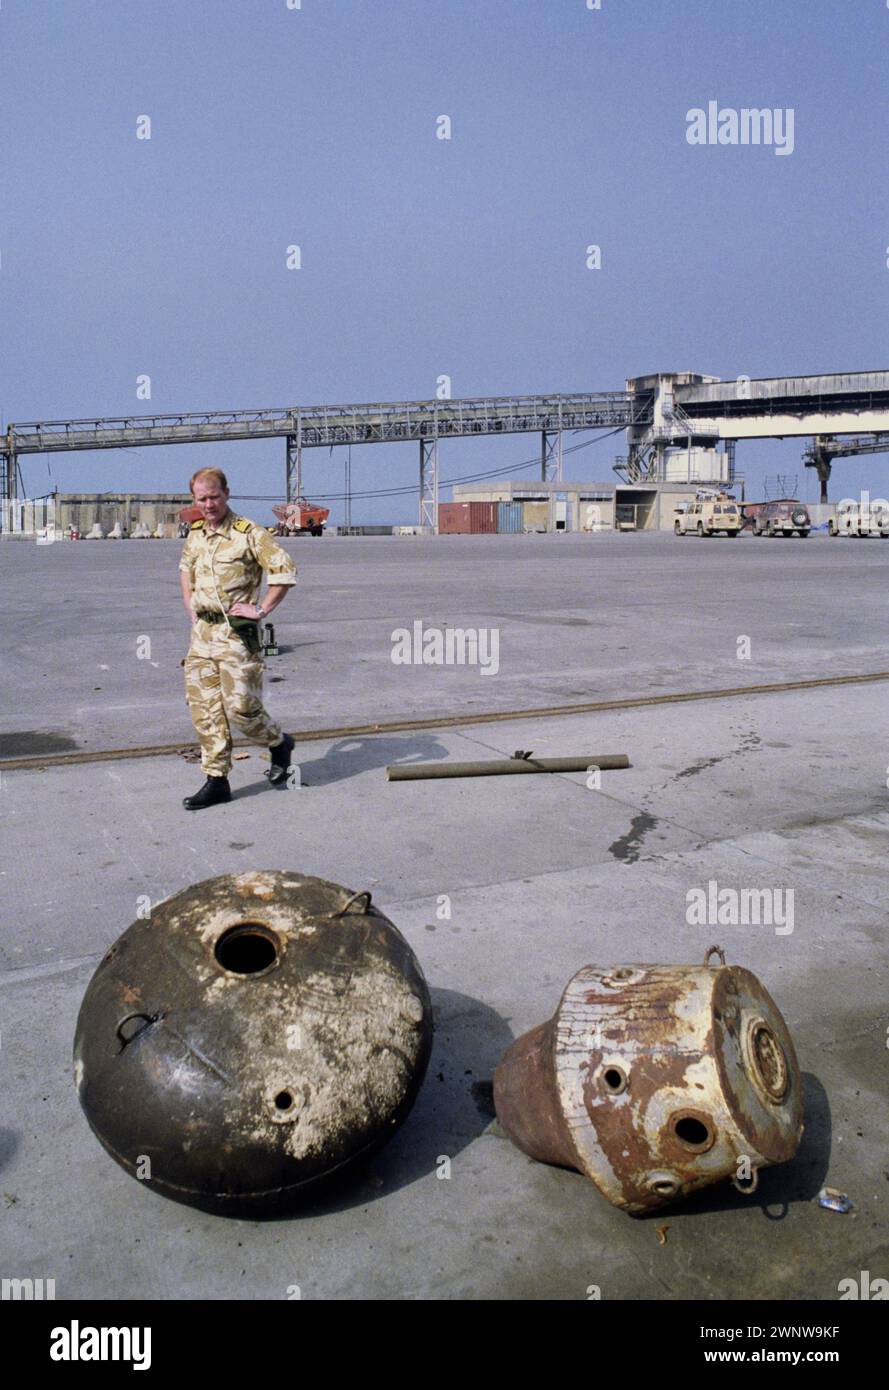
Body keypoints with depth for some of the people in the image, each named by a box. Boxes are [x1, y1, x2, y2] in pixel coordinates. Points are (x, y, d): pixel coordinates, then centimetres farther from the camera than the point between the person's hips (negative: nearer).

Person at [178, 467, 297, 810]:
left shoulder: (249, 533, -10)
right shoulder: (195, 534, 12)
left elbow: (285, 571, -13)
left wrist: (262, 610, -13)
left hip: (236, 632, -7)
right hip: (202, 631, 7)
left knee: (241, 706, -7)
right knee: (204, 708, 5)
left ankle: (279, 743, 22)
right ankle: (216, 781, 12)